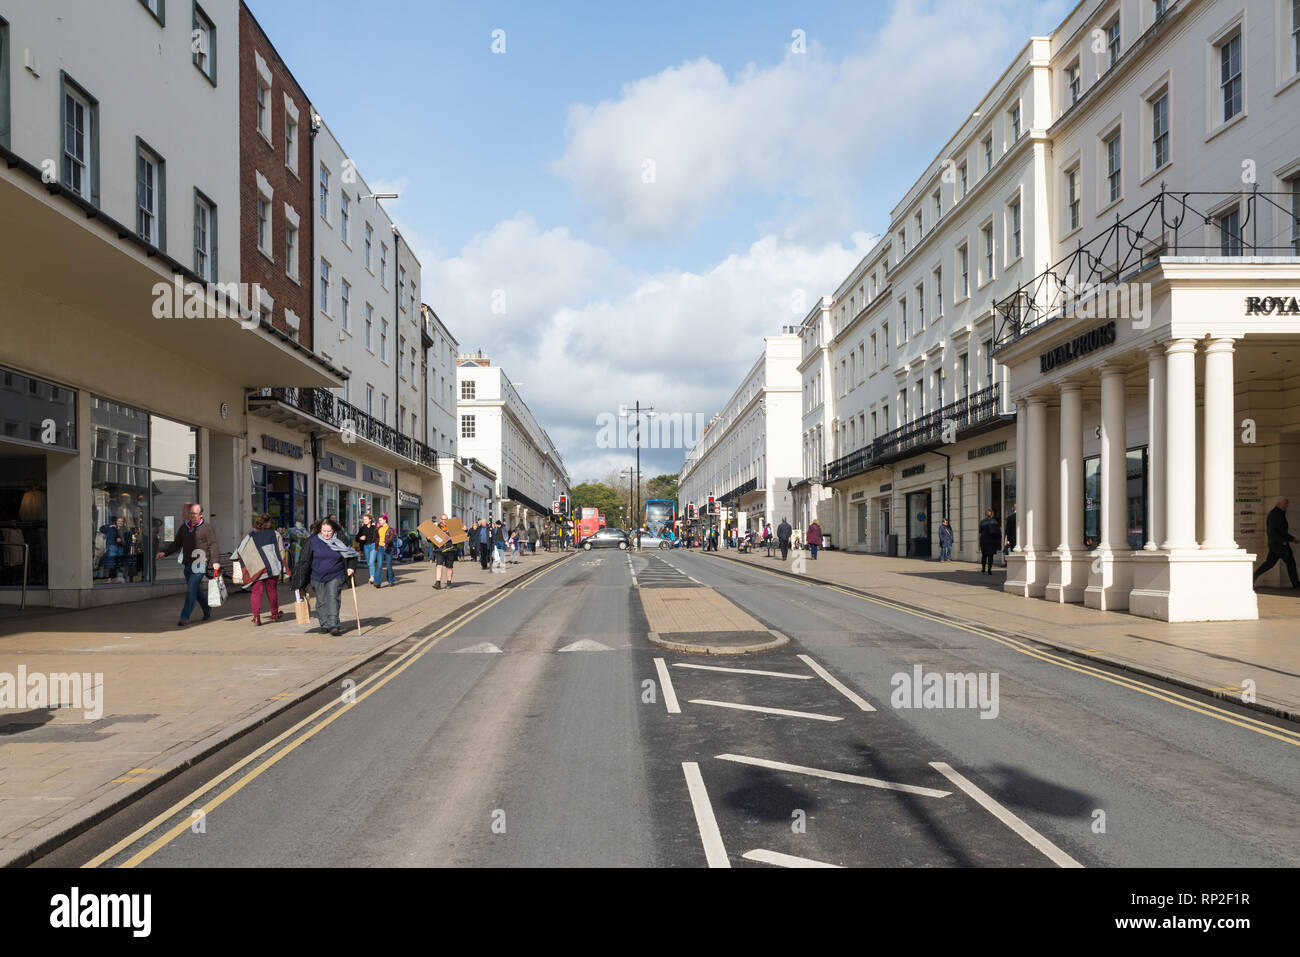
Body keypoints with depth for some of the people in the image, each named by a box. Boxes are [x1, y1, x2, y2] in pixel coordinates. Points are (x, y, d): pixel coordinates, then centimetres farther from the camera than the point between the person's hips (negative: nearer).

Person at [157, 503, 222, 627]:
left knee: (191, 590, -12)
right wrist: (164, 553, 2)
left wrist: (215, 561, -19)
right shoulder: (184, 528, 14)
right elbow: (176, 544, 18)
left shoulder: (206, 528, -2)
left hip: (200, 564, -6)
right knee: (196, 590, 12)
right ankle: (207, 609, 33)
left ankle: (184, 617, -8)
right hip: (187, 564, 6)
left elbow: (213, 546, -7)